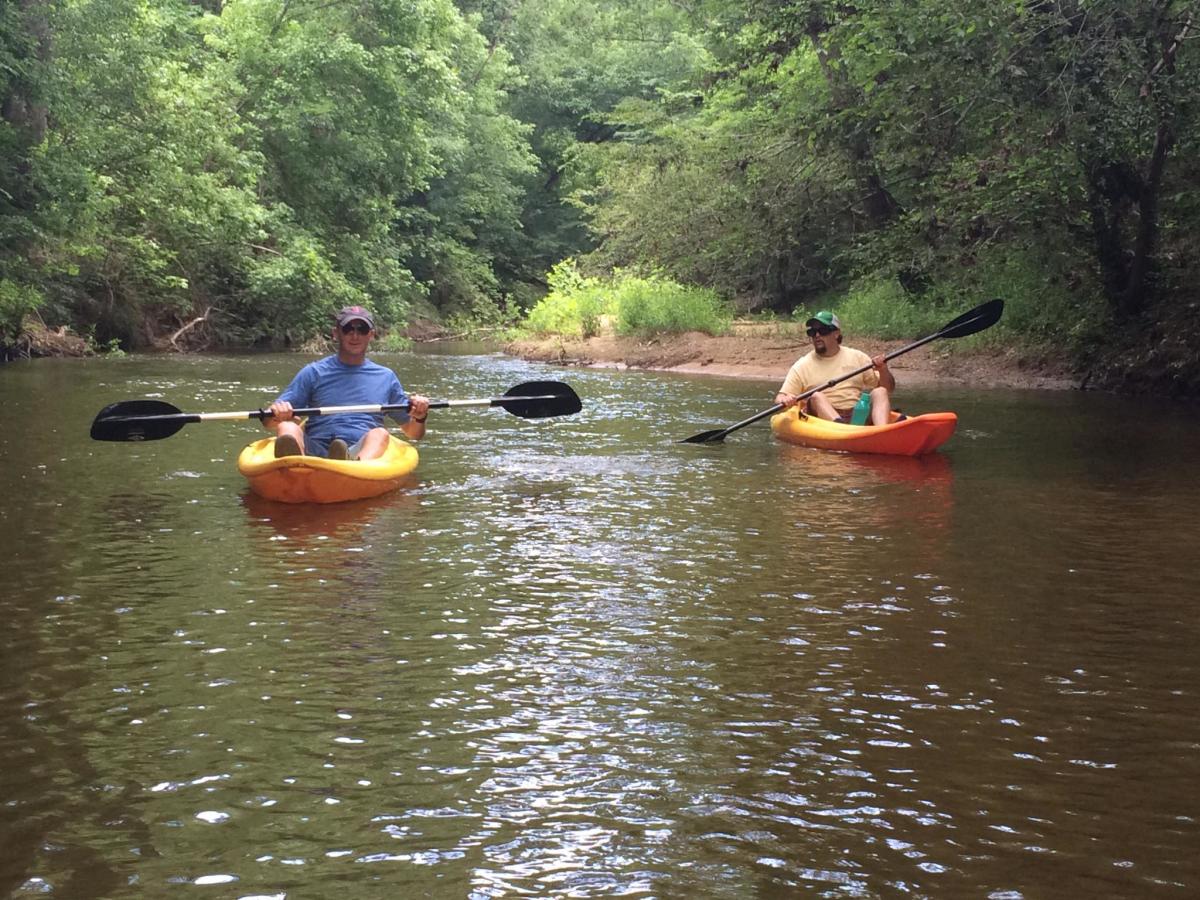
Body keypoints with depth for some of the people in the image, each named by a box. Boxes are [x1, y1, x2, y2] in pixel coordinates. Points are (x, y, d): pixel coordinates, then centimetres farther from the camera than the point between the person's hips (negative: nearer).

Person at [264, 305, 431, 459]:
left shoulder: (386, 377, 21)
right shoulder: (314, 373, 16)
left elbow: (414, 433, 25)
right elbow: (268, 421, 11)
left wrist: (419, 418, 0)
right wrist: (277, 413, -14)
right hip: (314, 449, 0)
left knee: (380, 434, -30)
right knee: (287, 428, -28)